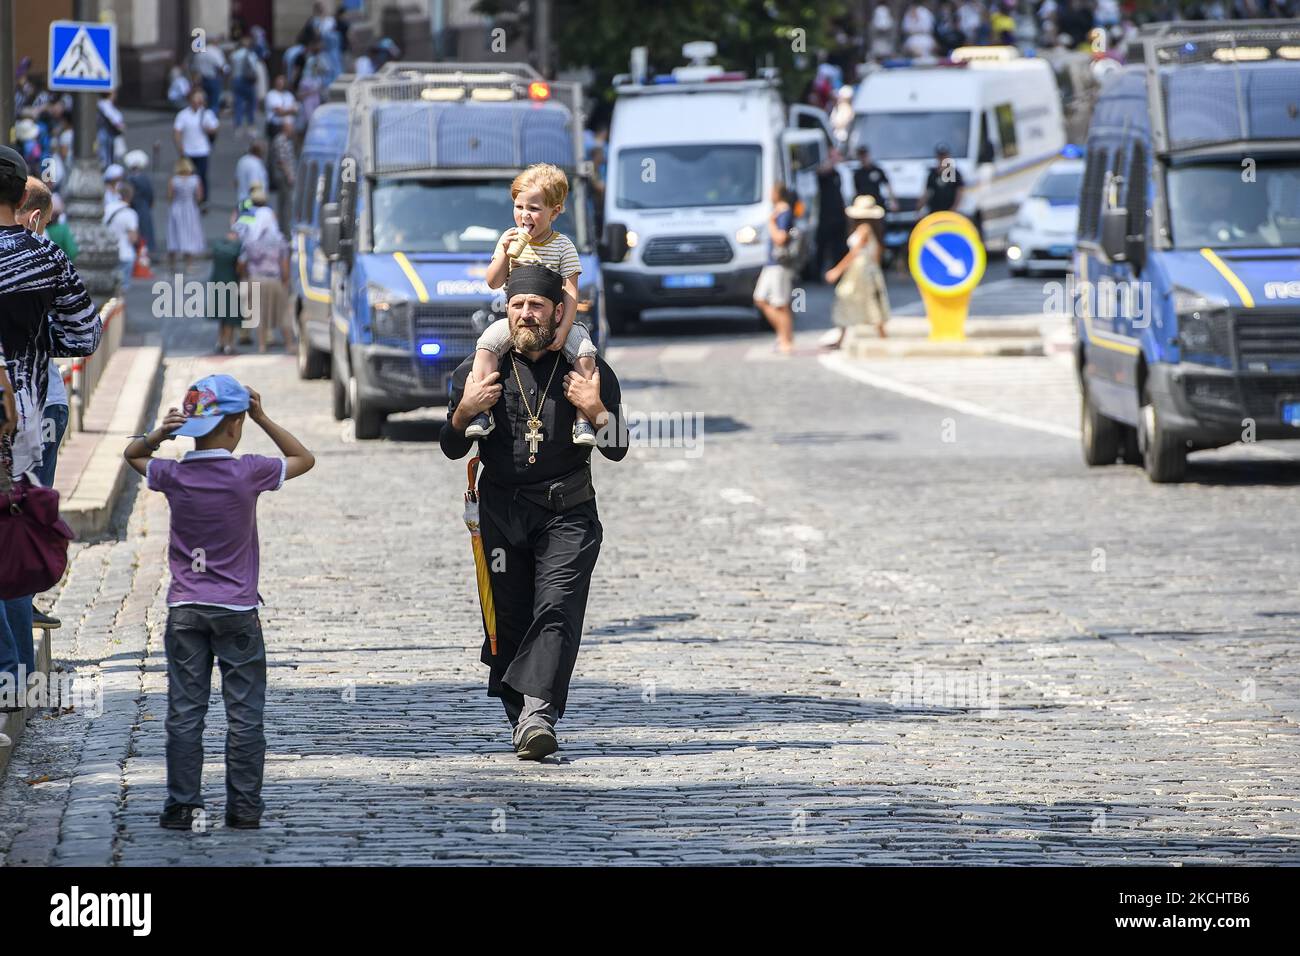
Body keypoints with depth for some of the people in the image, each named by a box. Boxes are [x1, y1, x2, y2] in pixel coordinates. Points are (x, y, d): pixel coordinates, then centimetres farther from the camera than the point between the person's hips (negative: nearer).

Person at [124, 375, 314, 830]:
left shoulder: (173, 475, -6)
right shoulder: (248, 473, -12)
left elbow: (132, 454, 16)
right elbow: (304, 459, 6)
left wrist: (159, 434, -4)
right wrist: (263, 419, 2)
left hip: (185, 608, 2)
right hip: (237, 611, -2)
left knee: (184, 713, 6)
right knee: (245, 714, 6)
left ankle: (182, 805, 4)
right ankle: (244, 806, 7)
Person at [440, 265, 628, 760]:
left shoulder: (587, 370, 3)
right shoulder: (481, 369, 6)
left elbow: (617, 450, 2)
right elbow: (452, 449, 8)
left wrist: (596, 410, -18)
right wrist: (464, 411, -12)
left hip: (567, 515, -2)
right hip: (501, 511, 2)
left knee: (557, 611, -17)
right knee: (508, 618, 0)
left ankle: (537, 713, -28)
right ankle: (522, 719, 9)